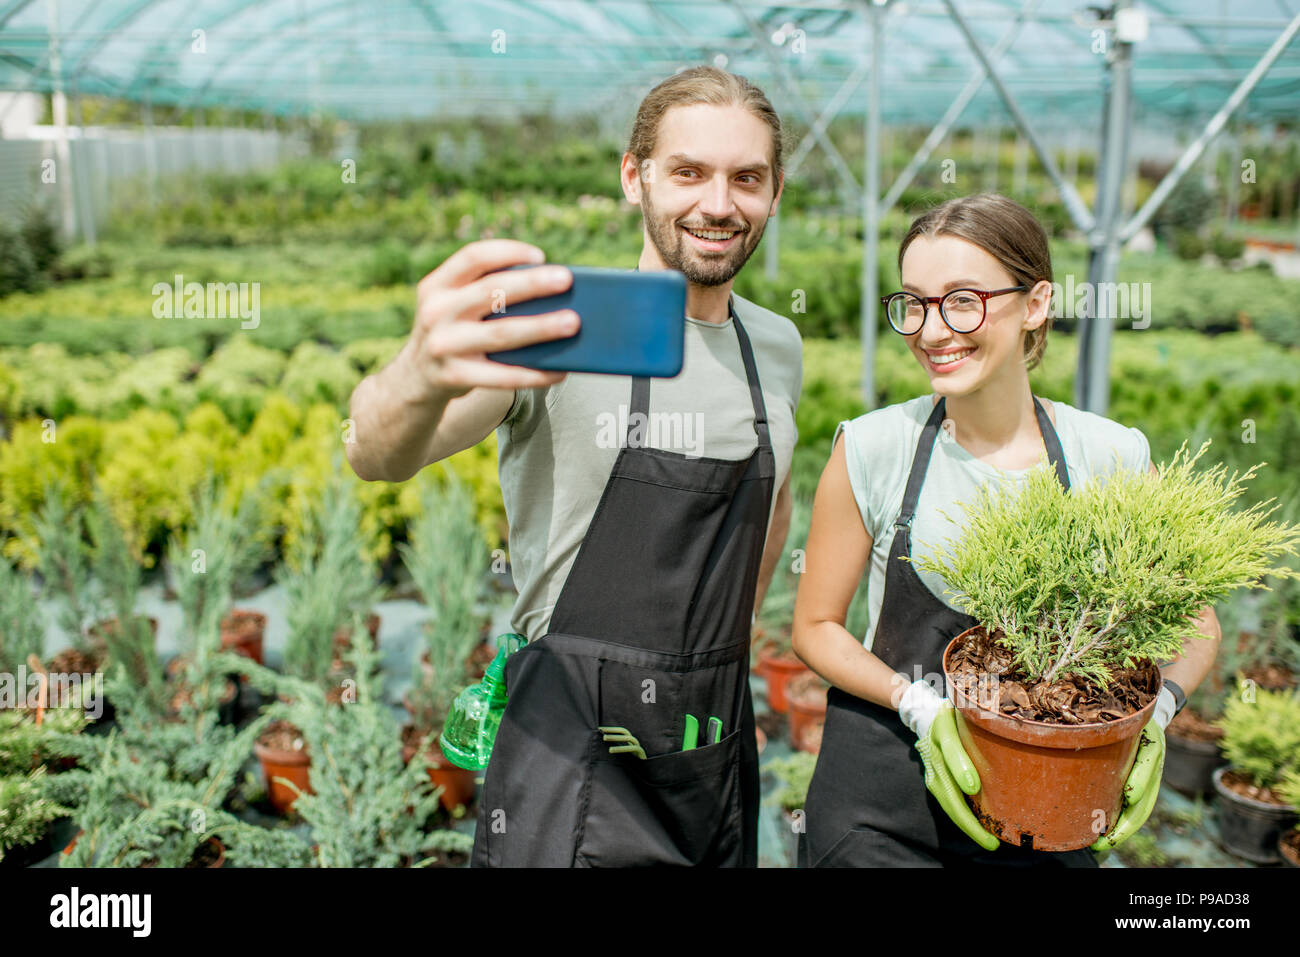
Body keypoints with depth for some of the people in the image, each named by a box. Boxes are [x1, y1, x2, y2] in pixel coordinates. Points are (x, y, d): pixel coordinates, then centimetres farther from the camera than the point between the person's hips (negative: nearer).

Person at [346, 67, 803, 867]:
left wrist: (725, 642, 14)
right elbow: (380, 458, -27)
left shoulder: (778, 347, 5)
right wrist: (424, 377, -49)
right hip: (574, 752, -5)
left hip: (722, 742, 6)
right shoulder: (557, 326, -13)